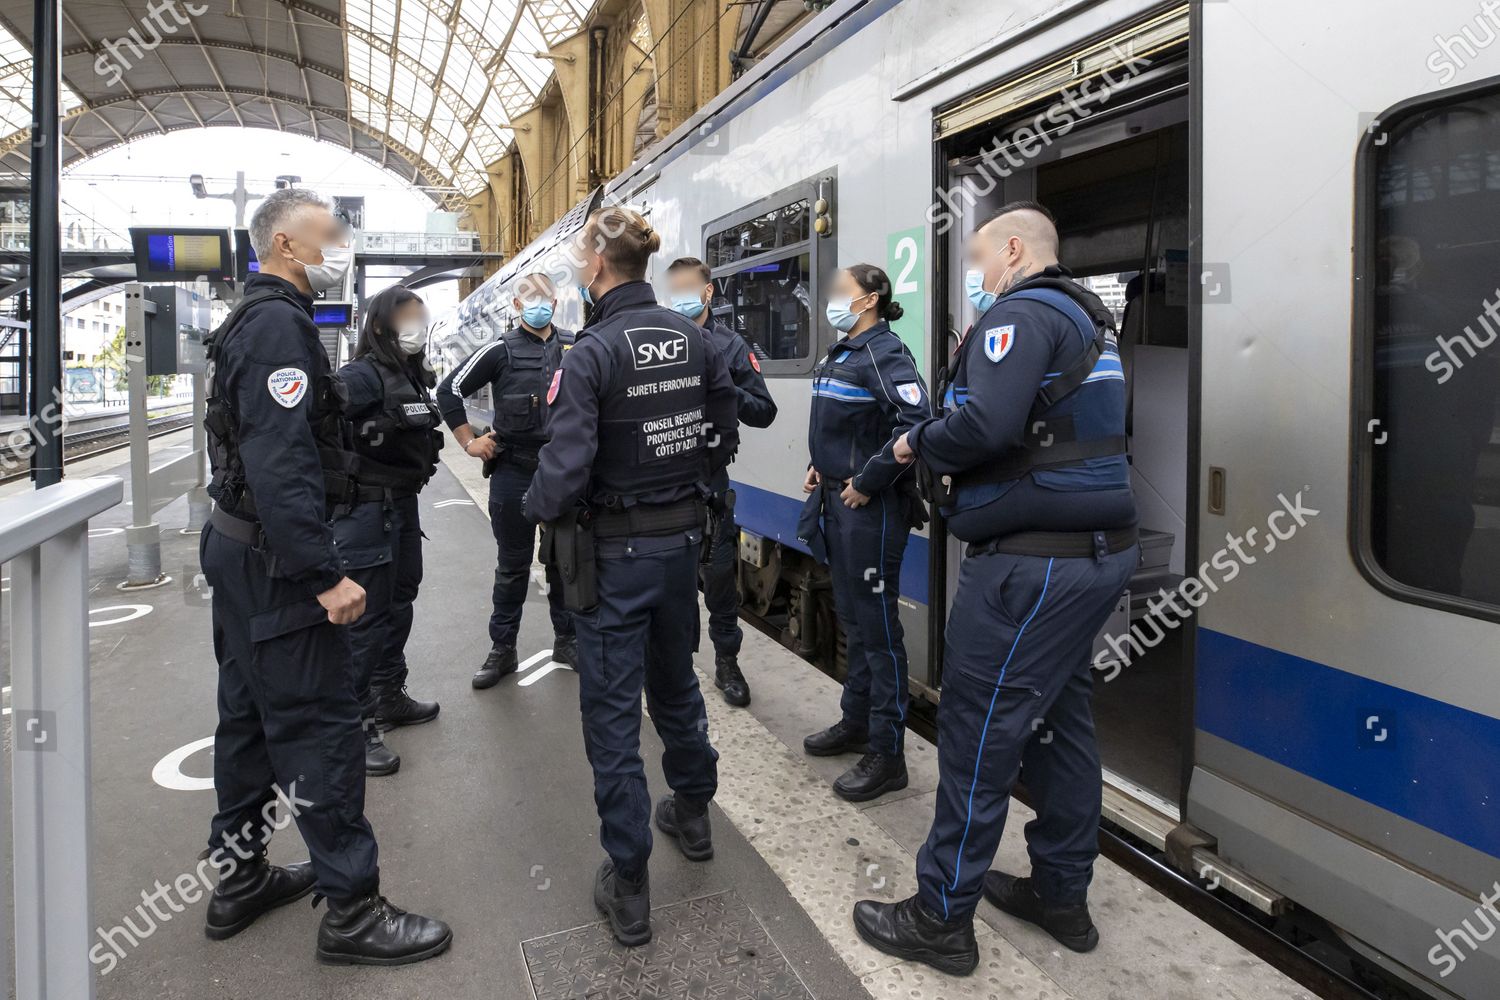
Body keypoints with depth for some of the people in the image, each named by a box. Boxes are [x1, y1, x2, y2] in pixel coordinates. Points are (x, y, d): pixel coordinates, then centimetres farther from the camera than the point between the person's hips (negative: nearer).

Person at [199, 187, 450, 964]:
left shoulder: (251, 321, 15)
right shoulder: (280, 323, -17)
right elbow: (282, 462, -26)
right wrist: (327, 574, -27)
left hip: (239, 551, 11)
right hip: (276, 563, -11)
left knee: (248, 716, 17)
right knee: (320, 725, -5)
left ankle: (240, 877, 31)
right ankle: (352, 911, 4)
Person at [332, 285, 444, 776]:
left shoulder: (414, 375, 11)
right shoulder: (363, 376, -16)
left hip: (404, 505, 9)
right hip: (367, 512, -9)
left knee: (399, 605, 20)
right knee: (366, 617, -3)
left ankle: (388, 696, 37)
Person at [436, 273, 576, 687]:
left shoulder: (576, 347, 4)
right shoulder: (502, 351, -3)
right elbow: (450, 390, 1)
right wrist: (469, 442, -1)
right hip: (513, 471, -2)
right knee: (513, 565, 6)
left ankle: (567, 639, 25)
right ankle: (502, 649, 17)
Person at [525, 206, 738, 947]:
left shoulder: (593, 351, -19)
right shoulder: (692, 337, 0)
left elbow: (565, 469, -23)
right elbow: (724, 434, 7)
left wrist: (537, 506, -3)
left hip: (614, 552, -6)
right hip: (682, 538, 6)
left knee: (611, 713, 6)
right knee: (674, 680, 25)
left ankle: (628, 888, 16)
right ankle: (693, 814, 45)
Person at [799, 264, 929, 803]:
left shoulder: (883, 353, -14)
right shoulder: (841, 353, 14)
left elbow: (916, 423, -27)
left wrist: (867, 482, -22)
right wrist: (821, 467, 12)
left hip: (872, 508, -10)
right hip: (838, 501, 10)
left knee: (877, 627, -2)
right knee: (851, 617, 19)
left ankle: (887, 753, 8)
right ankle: (856, 723, 34)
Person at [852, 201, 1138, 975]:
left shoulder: (1021, 312, -12)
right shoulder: (1085, 318, 19)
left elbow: (985, 425, -27)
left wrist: (919, 442, -8)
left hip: (1032, 563, -10)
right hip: (1093, 552, 10)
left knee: (977, 734, -1)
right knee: (1059, 721, 17)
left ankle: (942, 918, 11)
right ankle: (1062, 895, 30)